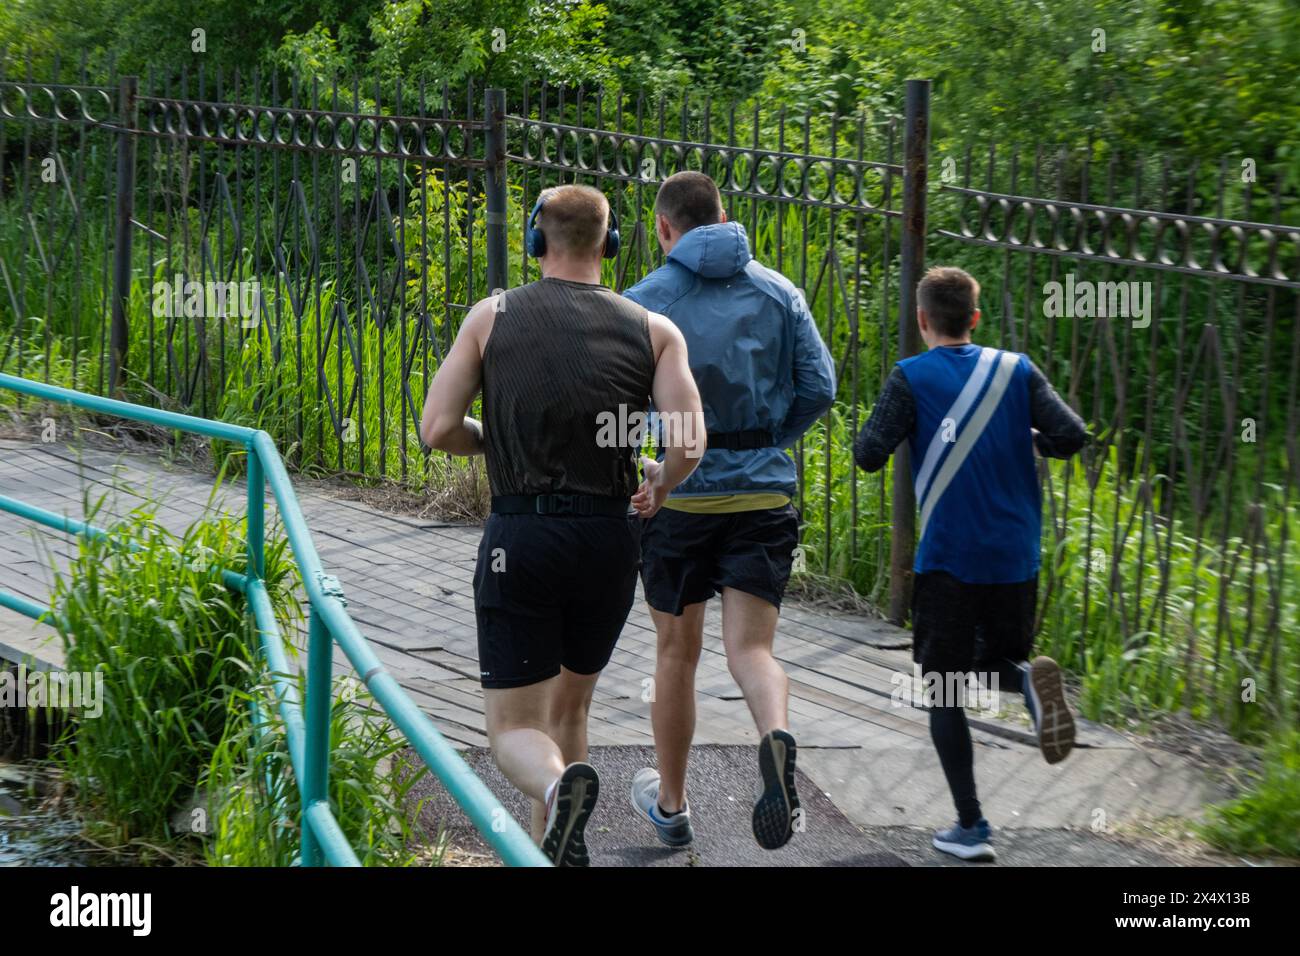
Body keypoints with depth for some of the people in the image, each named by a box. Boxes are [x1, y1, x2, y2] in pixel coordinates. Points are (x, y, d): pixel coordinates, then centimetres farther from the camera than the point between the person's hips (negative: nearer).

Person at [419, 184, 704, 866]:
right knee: (569, 705, 24)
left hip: (521, 538, -2)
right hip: (609, 538, 2)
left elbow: (438, 429, -4)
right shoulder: (653, 330, 2)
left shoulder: (493, 316, 1)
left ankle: (560, 786, -31)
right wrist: (658, 484, 14)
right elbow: (689, 446, -8)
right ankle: (550, 848, 27)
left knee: (514, 728, 1)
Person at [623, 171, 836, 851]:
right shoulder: (778, 292, 5)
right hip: (765, 493, 1)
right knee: (751, 648, 1)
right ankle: (776, 736, -33)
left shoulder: (644, 301, -3)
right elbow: (819, 386, 1)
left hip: (678, 495, -1)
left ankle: (670, 806, 28)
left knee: (677, 652, 14)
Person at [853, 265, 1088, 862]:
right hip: (1016, 559, 3)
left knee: (943, 692, 7)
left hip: (948, 561, -3)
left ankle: (971, 829, 2)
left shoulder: (911, 378, -5)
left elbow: (869, 455, -13)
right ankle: (1029, 677, -15)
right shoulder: (1016, 370, 4)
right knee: (995, 662, 22)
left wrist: (872, 436, 9)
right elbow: (1071, 436, -6)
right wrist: (1028, 438, 14)